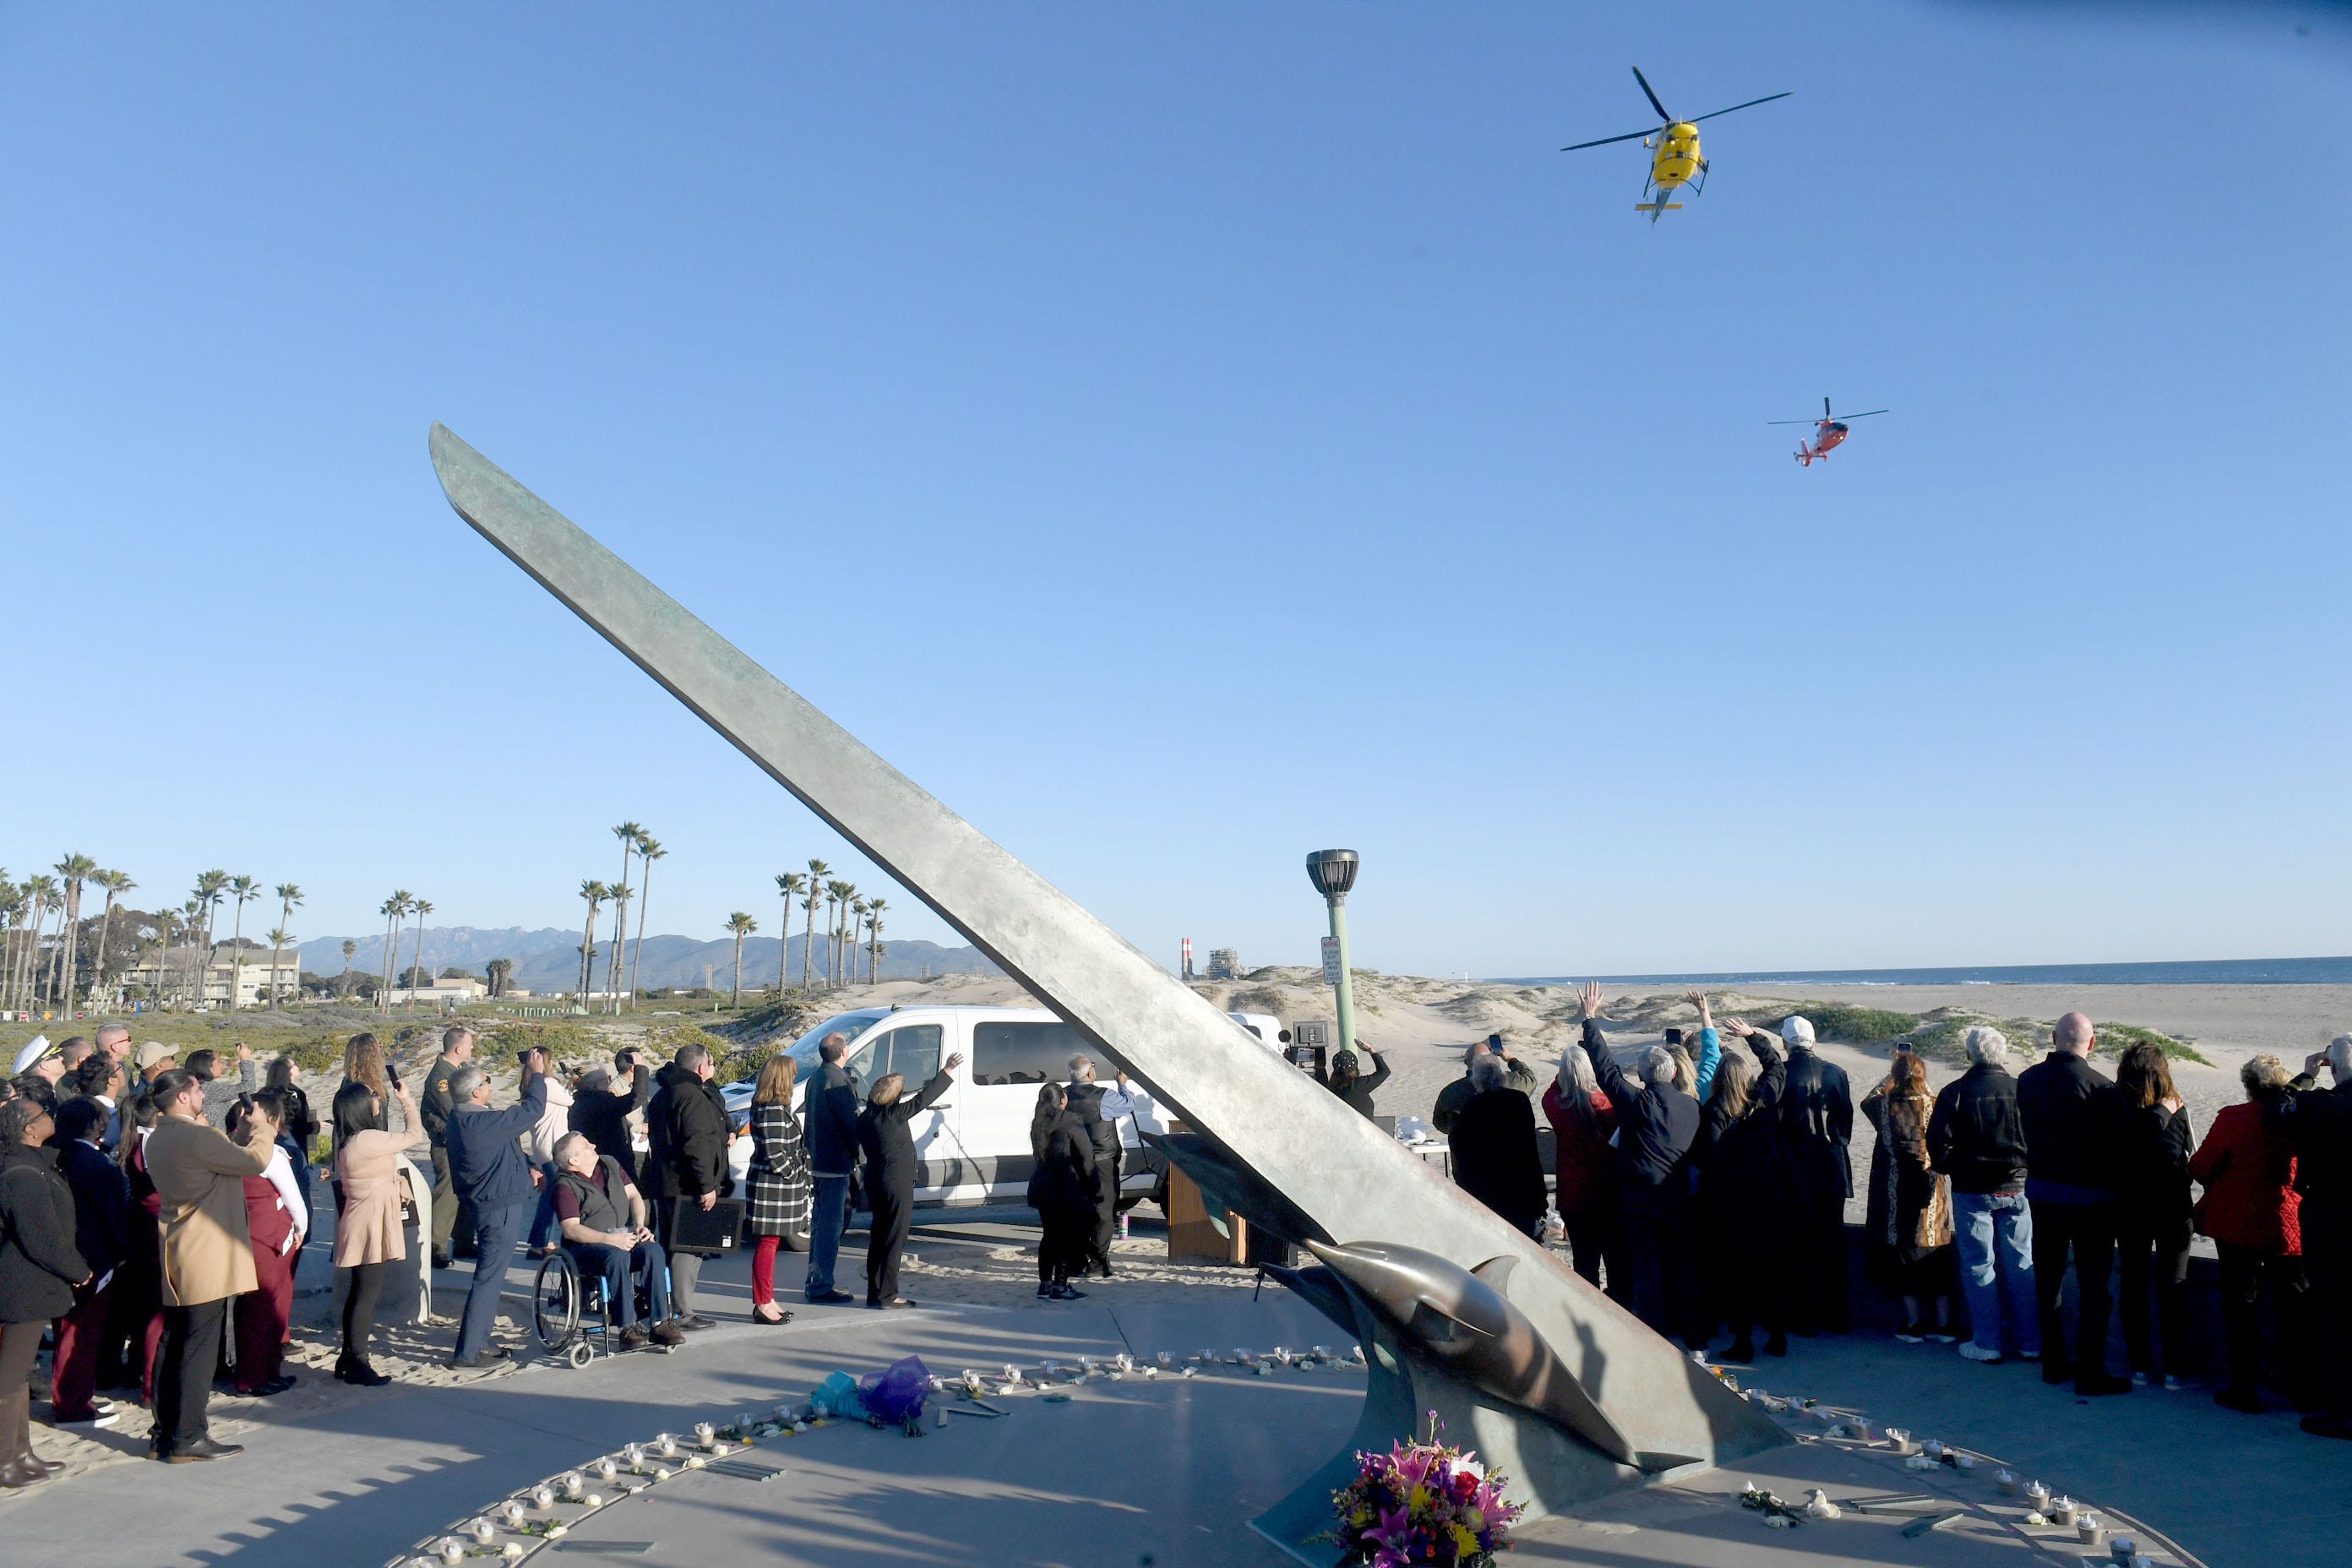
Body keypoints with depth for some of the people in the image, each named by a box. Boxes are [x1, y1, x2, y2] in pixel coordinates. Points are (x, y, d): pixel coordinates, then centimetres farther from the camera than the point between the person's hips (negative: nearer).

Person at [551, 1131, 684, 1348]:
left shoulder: (610, 1163, 14)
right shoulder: (565, 1185, -4)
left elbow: (634, 1196, 15)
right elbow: (571, 1229, -15)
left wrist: (640, 1225, -4)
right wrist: (609, 1239, -26)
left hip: (626, 1236, 5)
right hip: (587, 1245, -5)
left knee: (653, 1251, -27)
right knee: (618, 1256, -37)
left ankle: (659, 1323, -27)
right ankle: (628, 1328, -32)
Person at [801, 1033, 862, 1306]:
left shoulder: (817, 1078, 13)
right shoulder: (837, 1080, -18)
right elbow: (851, 1123, -18)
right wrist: (858, 1153, -6)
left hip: (818, 1162, 10)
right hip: (836, 1164, -10)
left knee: (821, 1223, 18)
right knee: (830, 1227, -5)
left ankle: (814, 1281, 26)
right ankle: (821, 1287, -3)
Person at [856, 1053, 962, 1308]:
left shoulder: (865, 1117, 5)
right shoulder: (894, 1114, -16)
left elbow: (862, 1148, 14)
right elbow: (923, 1100, -15)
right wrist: (947, 1072, -9)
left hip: (874, 1181, 8)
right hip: (897, 1183, -8)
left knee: (878, 1237, 14)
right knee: (894, 1238, -1)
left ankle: (874, 1292, 19)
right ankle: (888, 1295, 1)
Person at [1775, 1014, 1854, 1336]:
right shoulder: (1835, 1073, -2)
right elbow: (1846, 1119, 4)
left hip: (1795, 1173, -3)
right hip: (1832, 1170, 3)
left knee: (1800, 1242, 5)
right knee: (1833, 1240, 13)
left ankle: (1805, 1318, 9)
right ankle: (1837, 1316, 19)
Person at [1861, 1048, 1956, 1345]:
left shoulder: (1886, 1105, -10)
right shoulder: (1935, 1105, -5)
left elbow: (1867, 1102, 11)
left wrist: (1892, 1073, 16)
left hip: (1897, 1192, -2)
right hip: (1932, 1191, 2)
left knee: (1904, 1256, 5)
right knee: (1938, 1257, 11)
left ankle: (1915, 1324, 9)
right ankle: (1943, 1324, 16)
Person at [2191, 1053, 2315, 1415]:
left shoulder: (2233, 1118, -13)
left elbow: (2200, 1169, -9)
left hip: (2239, 1226, -3)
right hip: (2289, 1226, 3)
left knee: (2241, 1307, 5)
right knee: (2297, 1310, 14)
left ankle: (2245, 1390, 9)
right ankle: (2307, 1391, 22)